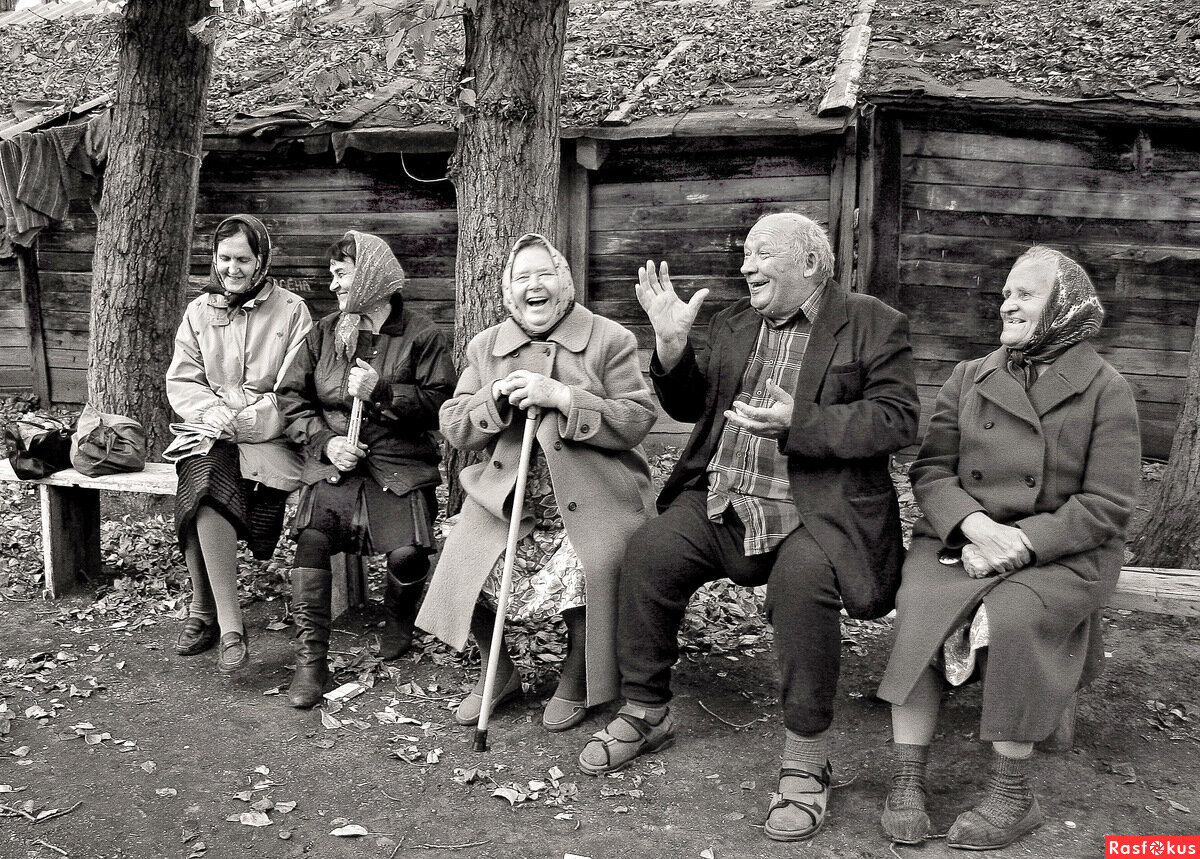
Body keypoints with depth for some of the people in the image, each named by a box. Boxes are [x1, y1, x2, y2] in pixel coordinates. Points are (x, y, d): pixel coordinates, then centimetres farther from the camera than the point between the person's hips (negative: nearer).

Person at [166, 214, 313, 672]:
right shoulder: (199, 311, 15)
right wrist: (216, 412, -10)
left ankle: (204, 611, -10)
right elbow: (181, 382, 9)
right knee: (204, 477, -30)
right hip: (208, 434, 3)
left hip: (268, 438, -3)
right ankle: (229, 625, -24)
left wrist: (235, 421, -14)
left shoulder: (292, 311, 2)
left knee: (205, 496, -28)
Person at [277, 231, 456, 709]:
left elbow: (441, 404, -2)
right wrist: (325, 442, -6)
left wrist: (383, 391, -14)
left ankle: (399, 621, 13)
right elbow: (291, 398, 10)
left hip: (401, 462, -2)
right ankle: (310, 659, -14)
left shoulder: (422, 335, 2)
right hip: (334, 460, 3)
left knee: (408, 551, -23)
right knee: (312, 537, -23)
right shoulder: (324, 333, 12)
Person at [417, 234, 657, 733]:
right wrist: (495, 399, -14)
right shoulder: (485, 347, 11)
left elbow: (637, 420, -10)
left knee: (584, 580, -26)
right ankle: (498, 672, 21)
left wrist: (562, 397, -20)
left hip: (591, 506, -3)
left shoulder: (610, 341, -1)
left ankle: (574, 680, 9)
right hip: (504, 502, 4)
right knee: (462, 575, -12)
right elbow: (453, 429, 7)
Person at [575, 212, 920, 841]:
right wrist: (671, 343, 0)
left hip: (816, 507, -5)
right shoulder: (733, 324, 18)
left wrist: (798, 424, -21)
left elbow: (898, 417, -9)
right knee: (648, 553, -16)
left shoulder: (873, 325, 1)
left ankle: (805, 762, -15)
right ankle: (645, 713, 4)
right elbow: (692, 407, 19)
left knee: (801, 582, -33)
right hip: (722, 499, 5)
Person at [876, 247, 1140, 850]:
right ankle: (907, 779, -21)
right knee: (920, 603, -27)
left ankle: (1012, 795, -18)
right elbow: (931, 469, 5)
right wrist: (974, 525, -15)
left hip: (1063, 551, -2)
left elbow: (1107, 504, -4)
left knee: (1010, 614, -32)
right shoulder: (968, 377, 12)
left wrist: (1026, 541, -17)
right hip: (962, 535, 3)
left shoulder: (1105, 389, 2)